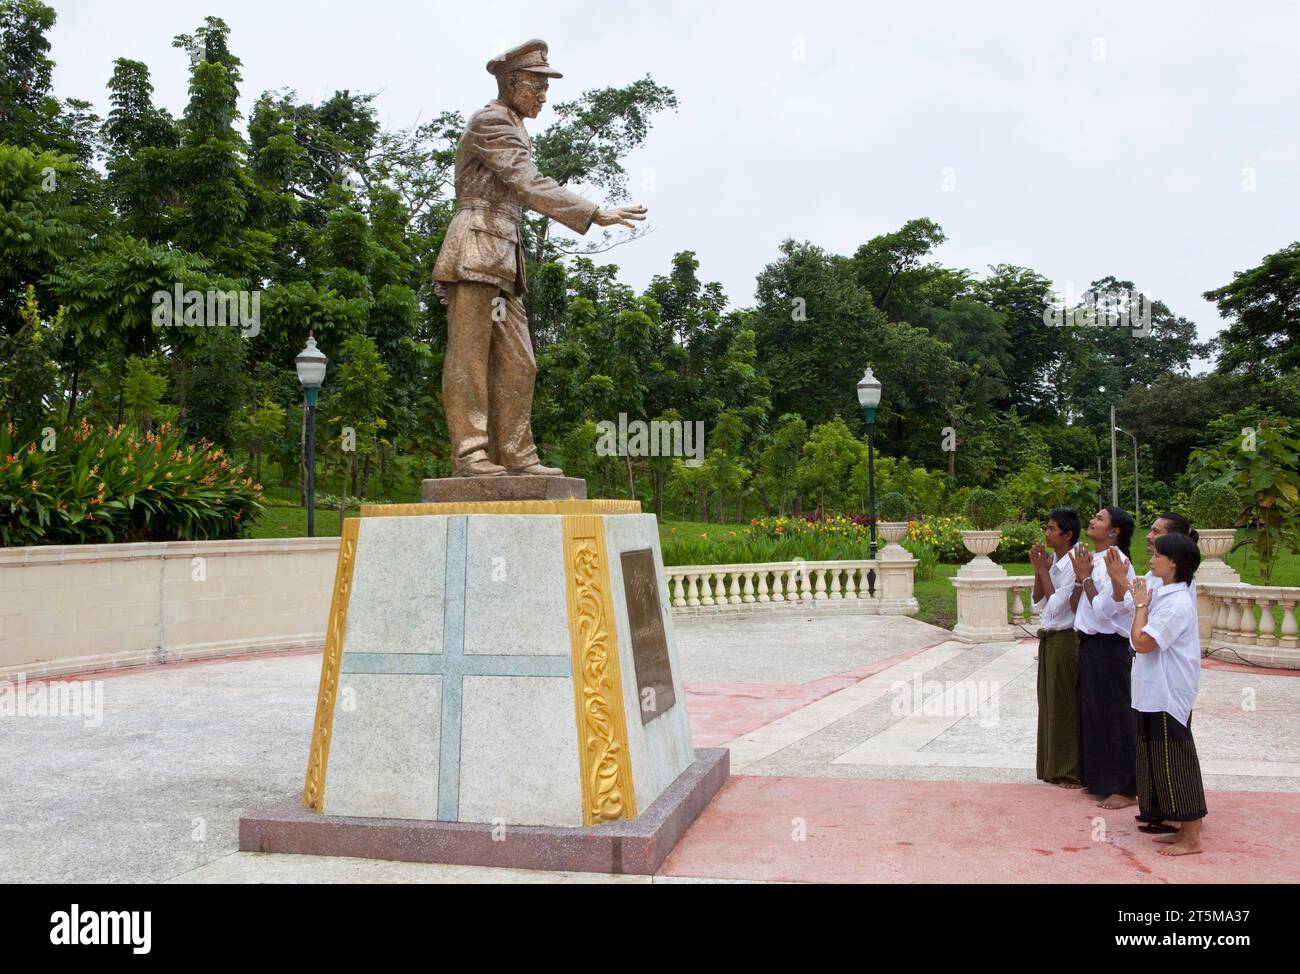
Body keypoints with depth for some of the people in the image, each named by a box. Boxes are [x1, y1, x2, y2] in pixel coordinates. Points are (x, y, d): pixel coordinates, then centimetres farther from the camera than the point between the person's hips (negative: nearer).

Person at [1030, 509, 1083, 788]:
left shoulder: (1074, 565, -17)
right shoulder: (1052, 561, 7)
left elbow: (1055, 606, -20)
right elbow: (1038, 603, 8)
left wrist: (1044, 570, -14)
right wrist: (1038, 570, -2)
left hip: (1065, 639, -8)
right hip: (1048, 639, 8)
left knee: (1065, 704, 0)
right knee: (1049, 702, 14)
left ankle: (1073, 771, 12)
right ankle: (1053, 766, 25)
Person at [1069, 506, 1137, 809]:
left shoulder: (1117, 563, -16)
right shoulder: (1089, 560, 9)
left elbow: (1103, 609, -21)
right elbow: (1074, 608, 10)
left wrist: (1087, 577, -14)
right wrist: (1079, 577, -3)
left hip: (1109, 647, -9)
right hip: (1088, 645, 9)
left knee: (1115, 716, 0)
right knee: (1091, 713, 17)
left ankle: (1126, 789, 10)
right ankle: (1096, 778, 30)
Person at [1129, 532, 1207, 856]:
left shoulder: (1177, 602, -20)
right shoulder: (1163, 595, 10)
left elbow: (1142, 641, -24)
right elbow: (1138, 638, 14)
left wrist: (1141, 605, -13)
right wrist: (1142, 603, 8)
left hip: (1169, 696, -10)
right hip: (1154, 694, 10)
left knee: (1175, 763, -2)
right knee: (1161, 761, 16)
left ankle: (1191, 839, 8)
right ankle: (1184, 830, 26)